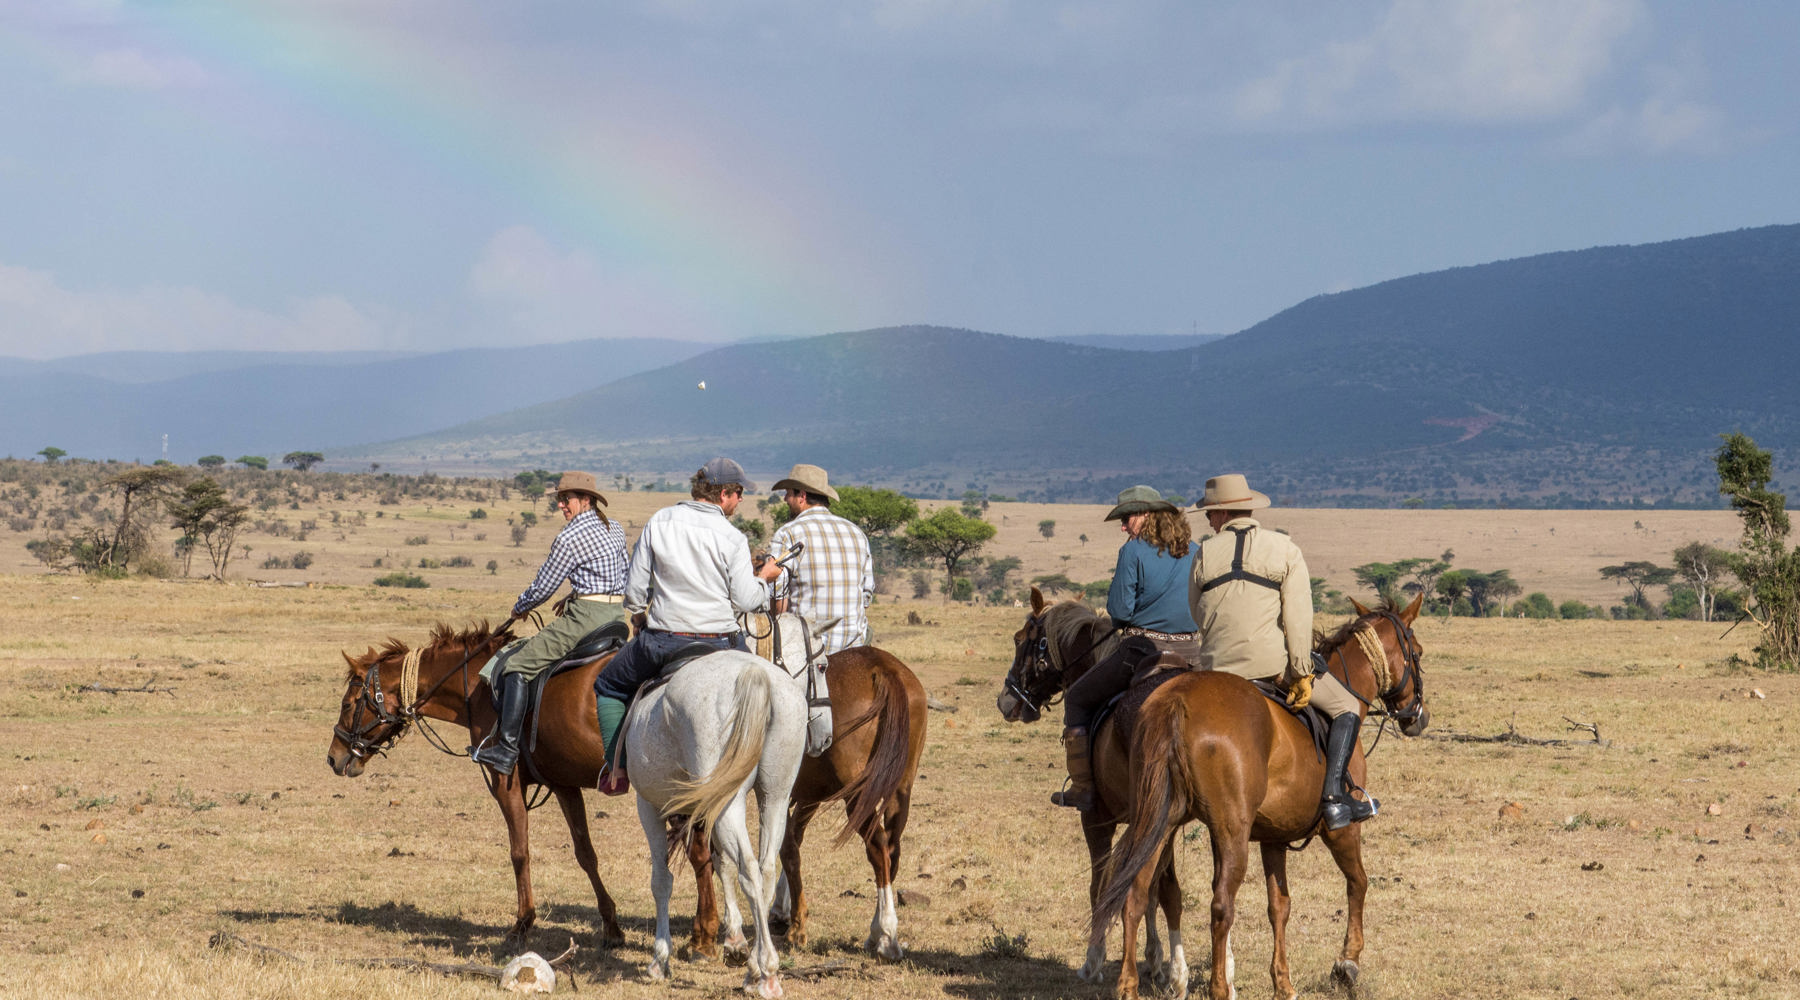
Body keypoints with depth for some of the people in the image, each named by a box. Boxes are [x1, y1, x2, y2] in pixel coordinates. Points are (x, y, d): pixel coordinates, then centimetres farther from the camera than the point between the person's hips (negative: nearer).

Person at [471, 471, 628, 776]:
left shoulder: (570, 537, -13)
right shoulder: (614, 528, 12)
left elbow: (543, 587, -8)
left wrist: (519, 607, 12)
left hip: (586, 618, -9)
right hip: (616, 613, 9)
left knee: (519, 665, -4)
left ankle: (506, 748, -11)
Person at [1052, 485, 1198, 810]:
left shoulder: (1134, 552, -9)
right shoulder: (1193, 551, 9)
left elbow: (1119, 610, -10)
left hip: (1144, 648, -6)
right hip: (1190, 652, 6)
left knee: (1078, 700, 11)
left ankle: (1083, 787, 4)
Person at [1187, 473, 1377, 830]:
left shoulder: (1204, 554, 4)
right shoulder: (1284, 550, -1)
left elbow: (1197, 615, 11)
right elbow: (1298, 616, -8)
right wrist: (1302, 674, -7)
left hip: (1217, 670, 3)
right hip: (1273, 663, -3)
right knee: (1347, 708, 11)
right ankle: (1334, 796, -3)